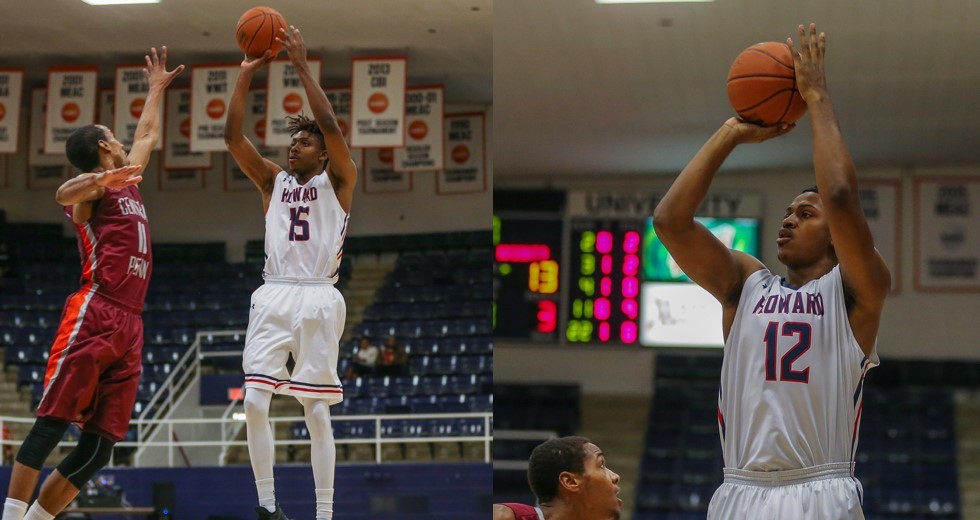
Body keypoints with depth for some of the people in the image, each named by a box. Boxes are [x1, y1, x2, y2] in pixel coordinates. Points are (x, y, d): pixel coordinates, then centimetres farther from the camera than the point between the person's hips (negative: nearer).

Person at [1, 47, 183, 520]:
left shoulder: (126, 182, 26)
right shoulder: (95, 185, 2)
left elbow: (147, 136, 46)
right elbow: (65, 194, -24)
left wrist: (157, 89, 51)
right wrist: (101, 180, -44)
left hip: (129, 326, 8)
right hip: (94, 316, -8)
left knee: (99, 445, 0)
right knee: (51, 423, -13)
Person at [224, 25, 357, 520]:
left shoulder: (338, 181, 7)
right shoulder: (273, 179, 16)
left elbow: (330, 125, -9)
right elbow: (233, 137, 6)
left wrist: (301, 64, -9)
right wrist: (246, 75, -1)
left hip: (318, 299, -3)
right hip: (273, 297, 3)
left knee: (316, 410, -2)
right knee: (254, 401, -7)